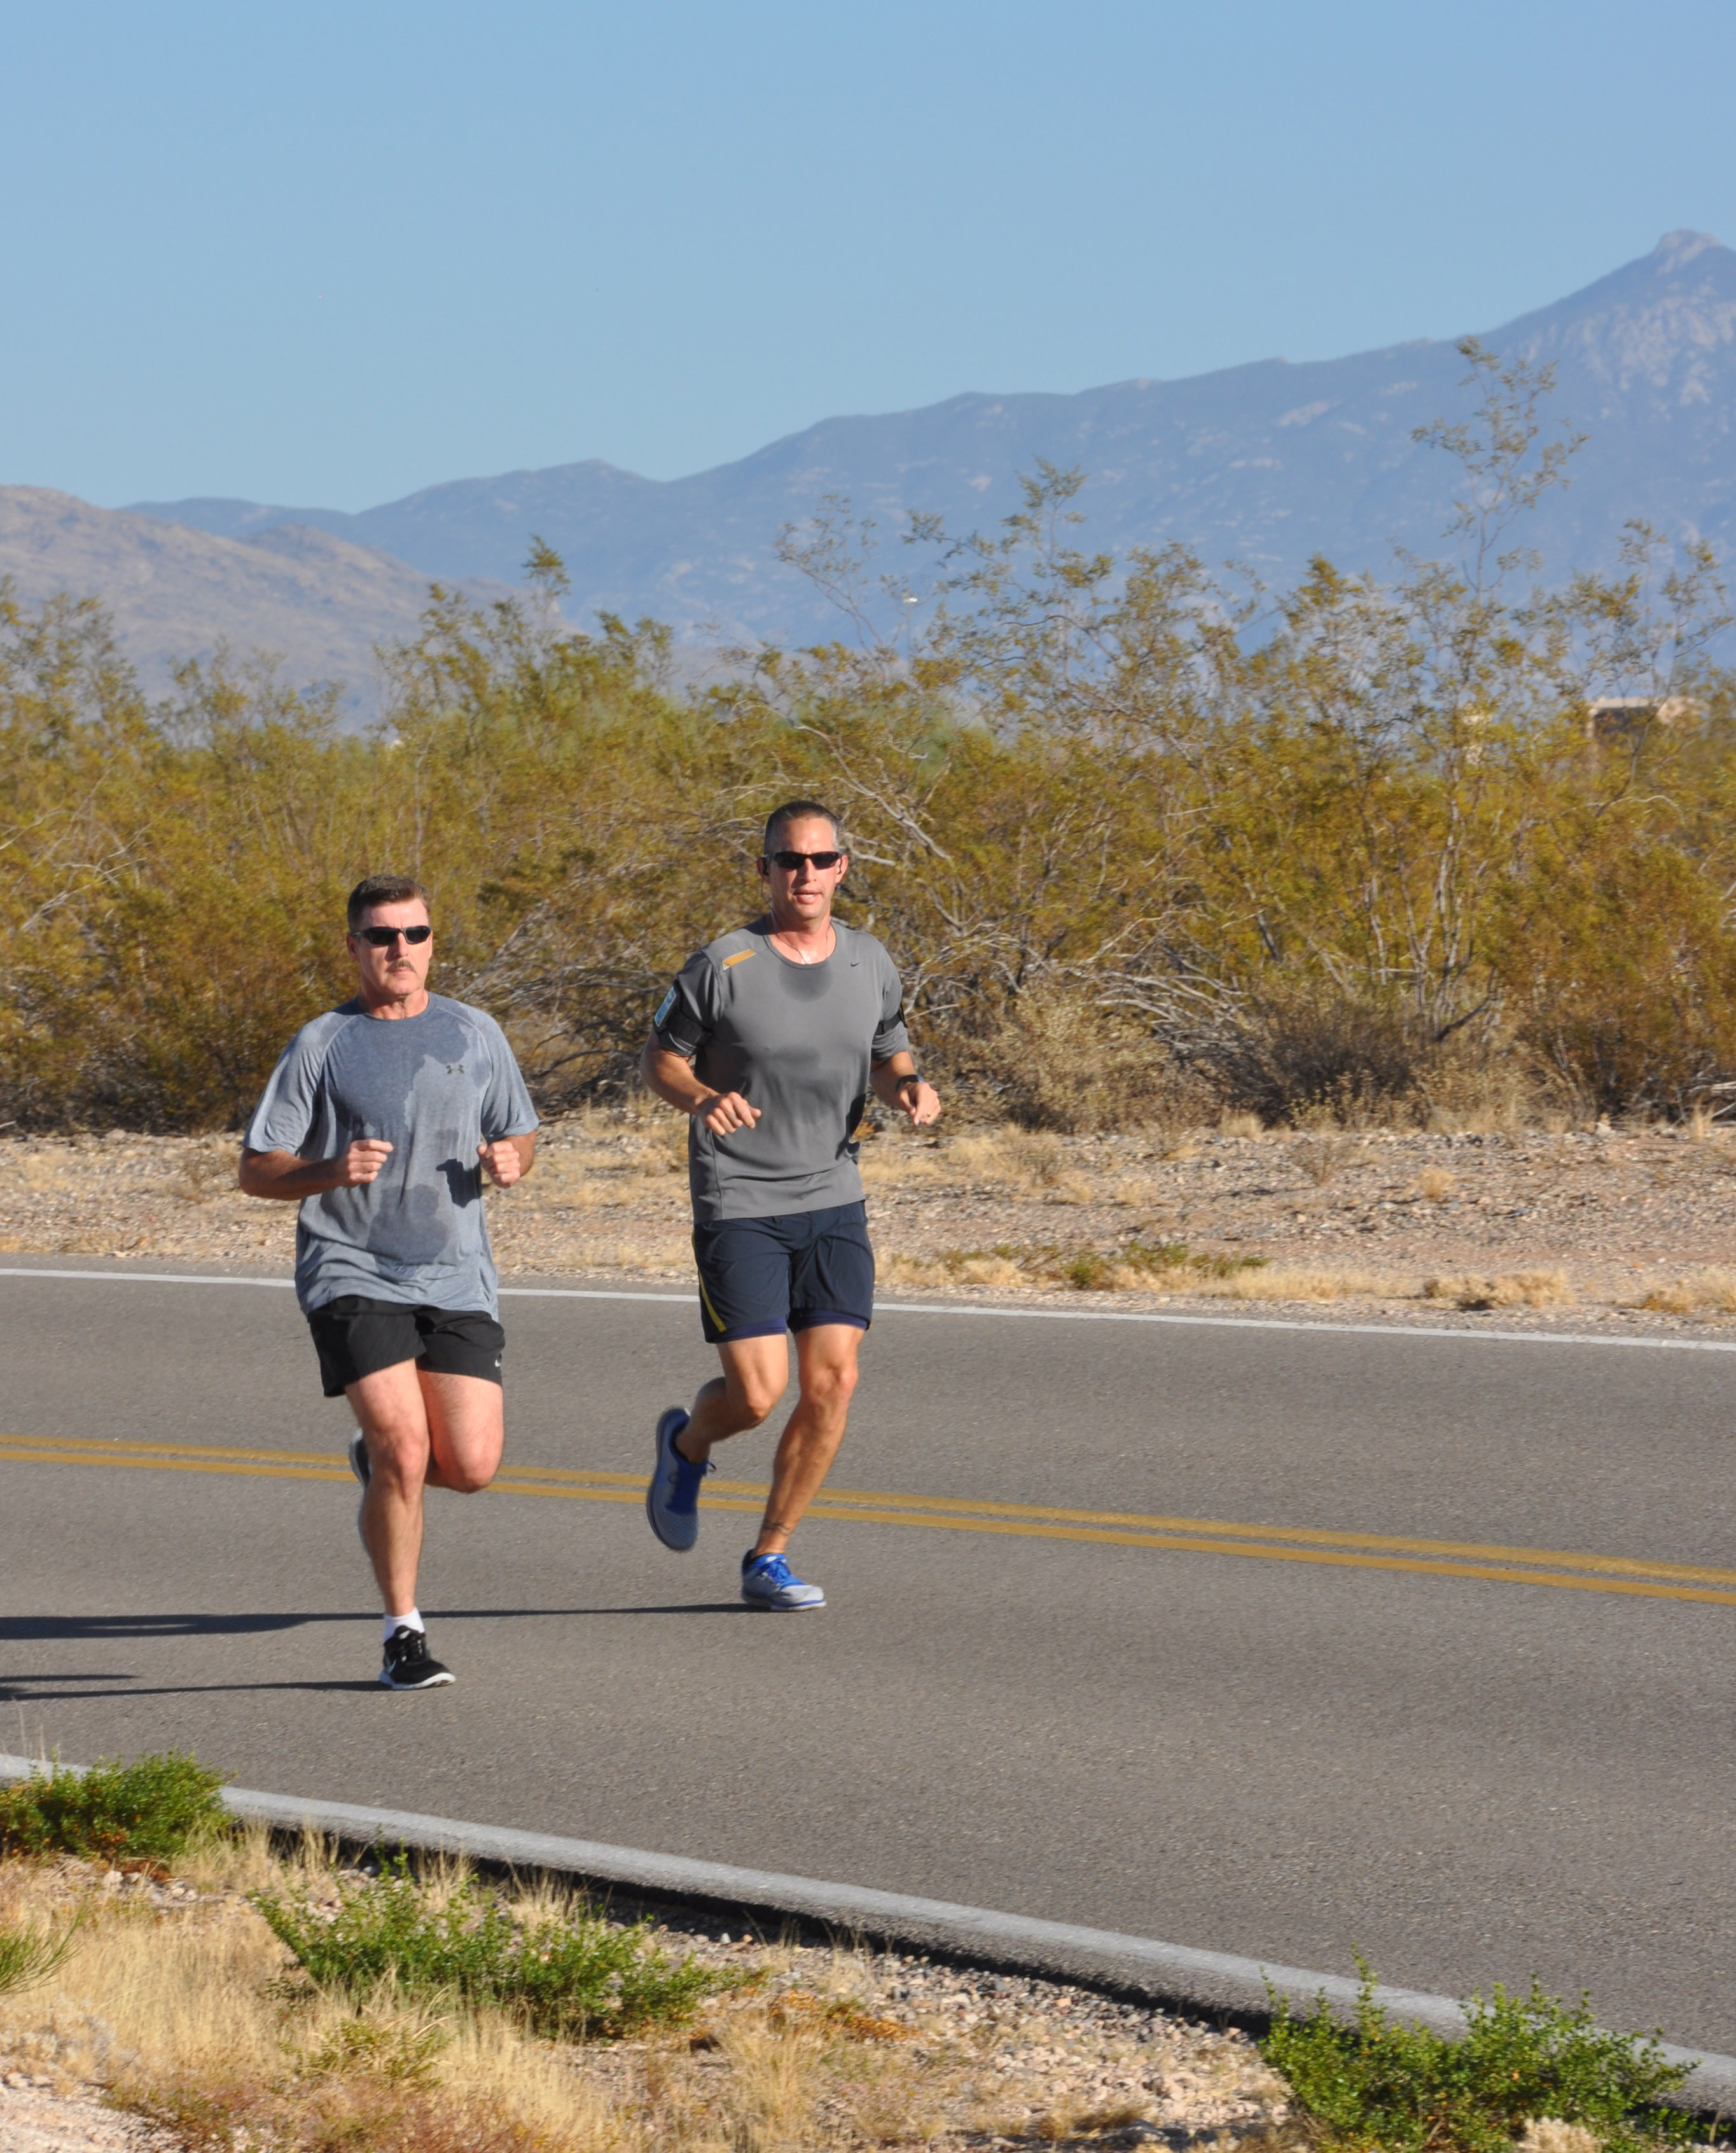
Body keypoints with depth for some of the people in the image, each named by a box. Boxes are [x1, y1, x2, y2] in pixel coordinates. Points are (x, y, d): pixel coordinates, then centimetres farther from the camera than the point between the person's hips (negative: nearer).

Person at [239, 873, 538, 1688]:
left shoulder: (475, 1034, 9)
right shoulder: (321, 1044, 0)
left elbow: (521, 1133, 20)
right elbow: (256, 1169, 0)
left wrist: (511, 1159, -5)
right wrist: (331, 1172, -21)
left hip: (457, 1281, 3)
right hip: (353, 1276, -3)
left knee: (471, 1467, -4)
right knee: (405, 1448, -17)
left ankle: (377, 1461, 32)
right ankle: (403, 1635, -1)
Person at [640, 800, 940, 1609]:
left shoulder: (870, 964, 4)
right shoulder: (723, 966, -10)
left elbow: (888, 1058, 17)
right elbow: (658, 1059, -1)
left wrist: (911, 1088, -6)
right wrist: (702, 1099, -22)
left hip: (833, 1201, 4)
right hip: (739, 1207, -4)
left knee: (832, 1382, -4)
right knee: (757, 1394, -10)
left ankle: (768, 1559, 11)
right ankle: (687, 1444, 27)